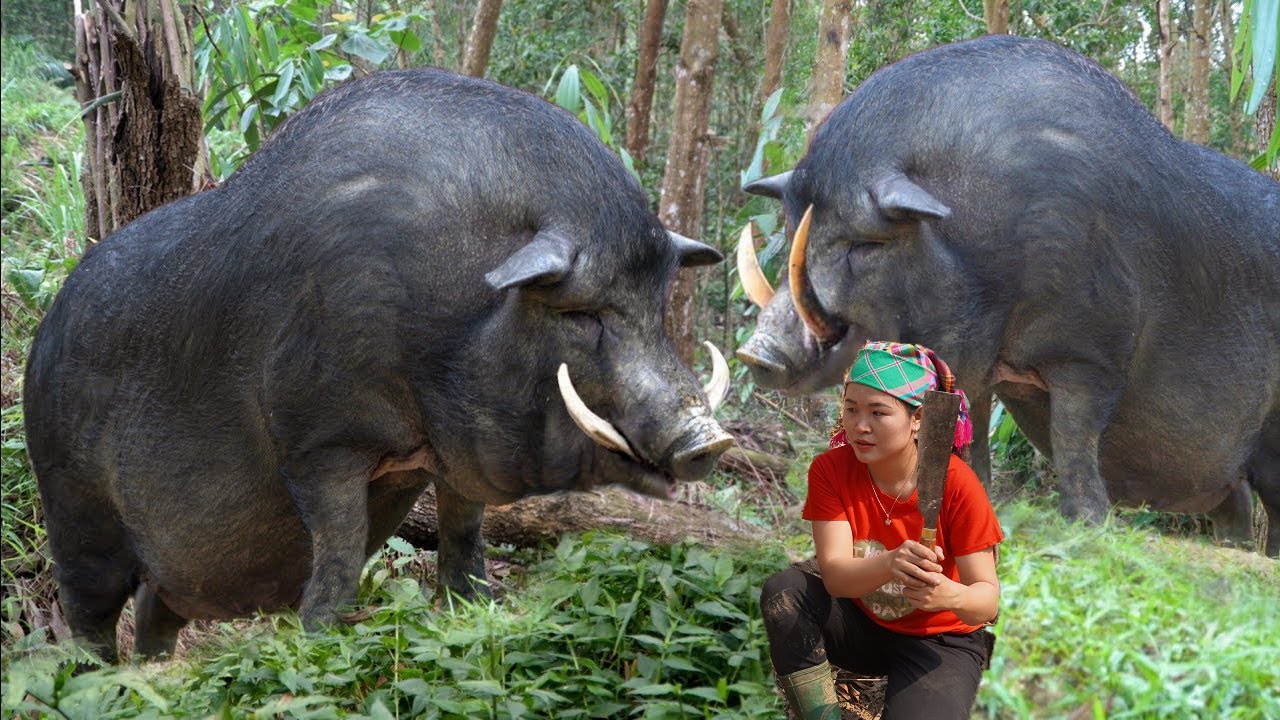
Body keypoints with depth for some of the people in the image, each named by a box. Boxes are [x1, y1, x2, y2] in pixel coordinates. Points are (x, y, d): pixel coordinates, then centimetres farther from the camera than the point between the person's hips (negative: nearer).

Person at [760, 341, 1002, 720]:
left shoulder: (957, 483, -20)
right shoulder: (830, 470, -13)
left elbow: (988, 599, -21)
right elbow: (834, 575, -24)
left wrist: (953, 596, -47)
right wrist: (890, 565, -47)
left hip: (940, 642, -3)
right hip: (860, 627, 3)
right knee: (784, 590, -25)